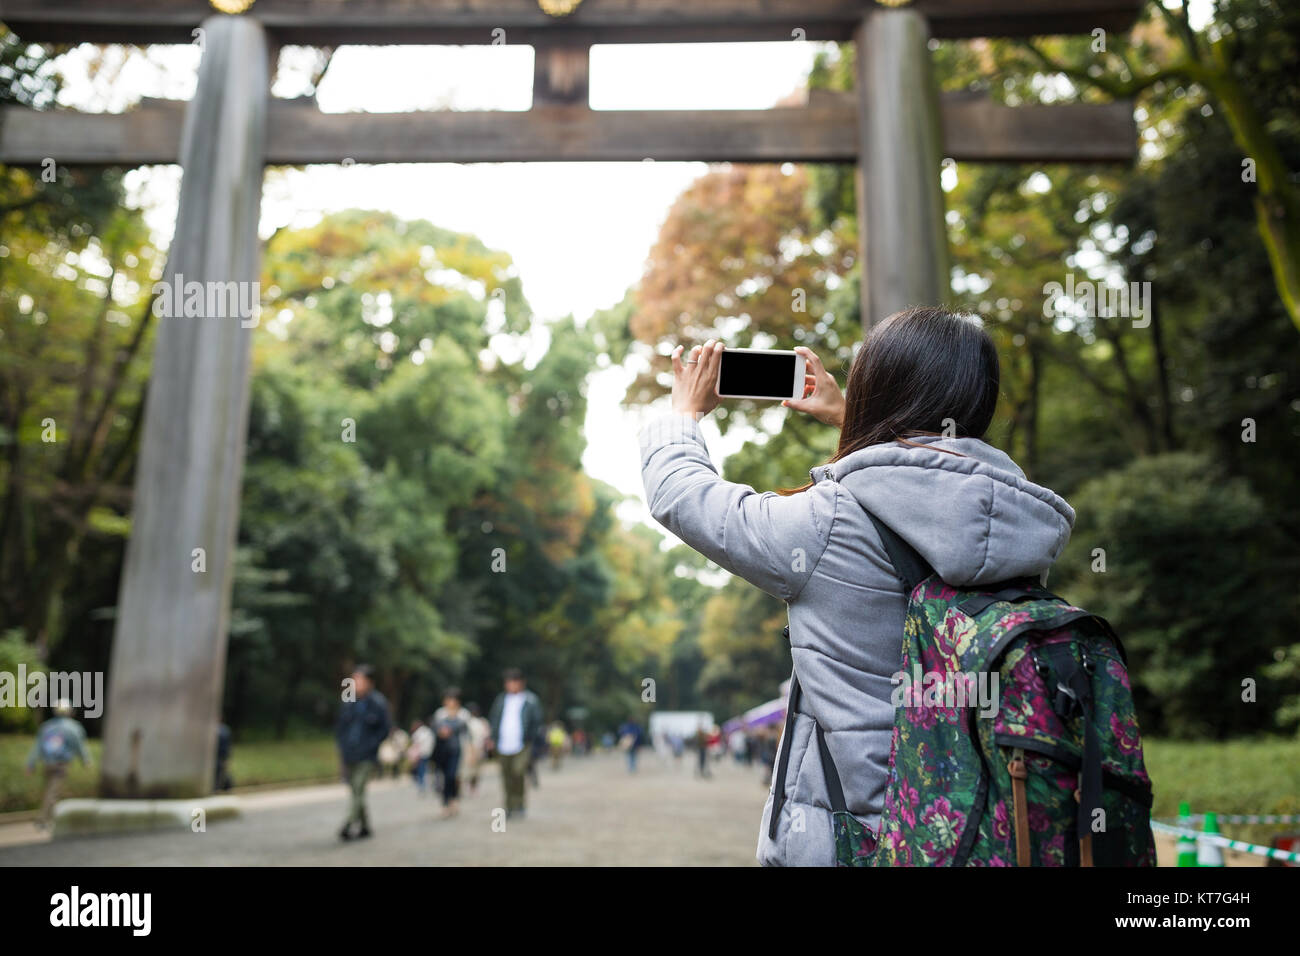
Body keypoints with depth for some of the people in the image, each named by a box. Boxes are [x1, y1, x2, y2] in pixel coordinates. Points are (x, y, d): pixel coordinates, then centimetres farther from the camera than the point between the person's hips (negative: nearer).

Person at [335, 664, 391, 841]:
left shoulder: (378, 702, -6)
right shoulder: (348, 702, 6)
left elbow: (385, 728, -4)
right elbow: (340, 726, 15)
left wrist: (370, 745, -11)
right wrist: (342, 747, 4)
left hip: (368, 758, -5)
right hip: (349, 756, 5)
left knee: (358, 789, -16)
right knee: (355, 791, 9)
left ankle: (348, 826, -16)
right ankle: (364, 826, 21)